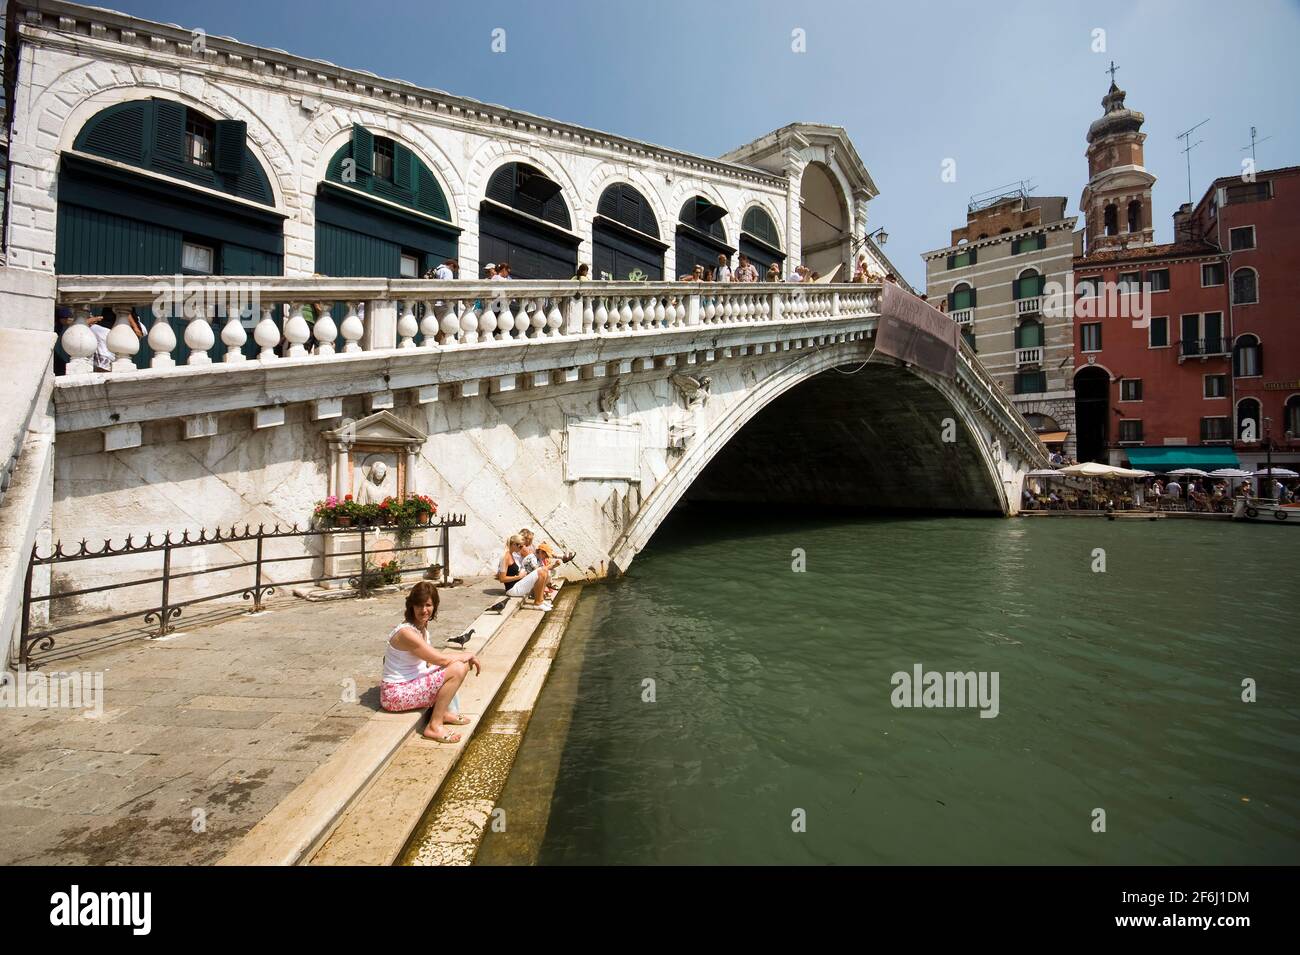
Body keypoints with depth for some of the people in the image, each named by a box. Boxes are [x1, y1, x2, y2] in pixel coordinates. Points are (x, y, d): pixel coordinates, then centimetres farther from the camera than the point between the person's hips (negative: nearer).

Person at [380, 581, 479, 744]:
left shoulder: (422, 627, 4)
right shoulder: (406, 632, -24)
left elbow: (433, 656, 11)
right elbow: (441, 659, -22)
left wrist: (467, 656, -1)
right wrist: (468, 655, -7)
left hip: (411, 682, 9)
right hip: (396, 694, -9)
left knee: (463, 663, 6)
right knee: (457, 669, -22)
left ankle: (441, 712, 13)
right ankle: (434, 726, -10)